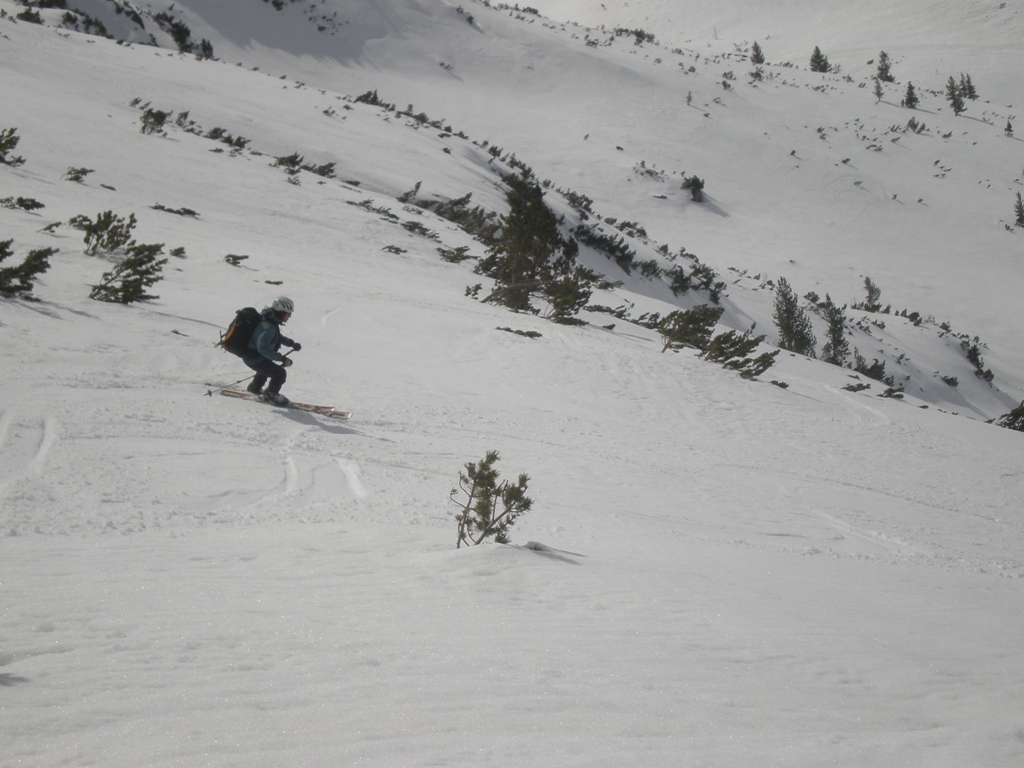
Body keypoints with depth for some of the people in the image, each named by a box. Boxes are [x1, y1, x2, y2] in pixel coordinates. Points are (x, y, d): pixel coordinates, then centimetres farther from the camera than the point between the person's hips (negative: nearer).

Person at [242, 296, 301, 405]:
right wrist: (281, 358, -39)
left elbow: (276, 336, 19)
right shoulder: (268, 327, -33)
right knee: (280, 373, -13)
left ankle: (254, 388, 58)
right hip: (254, 358, -11)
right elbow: (263, 348, -42)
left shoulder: (271, 320, -1)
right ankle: (270, 394, 12)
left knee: (267, 367, 37)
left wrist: (291, 343, 9)